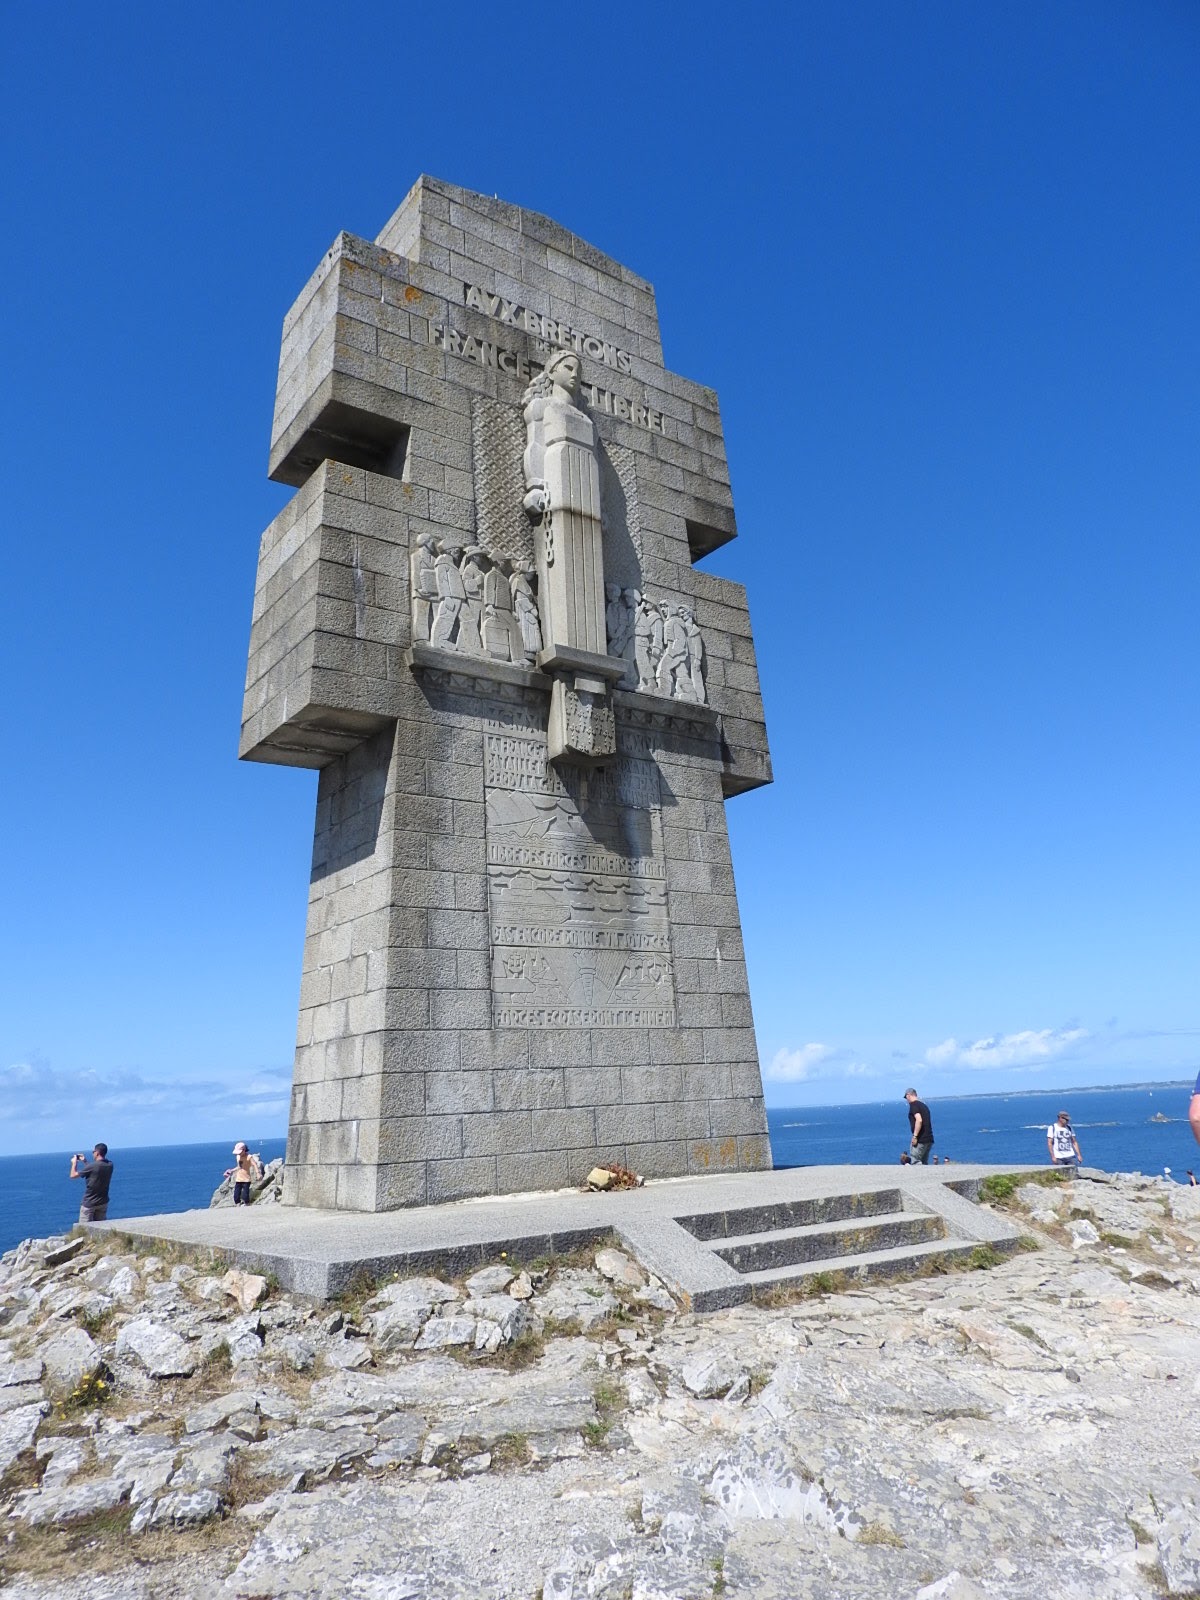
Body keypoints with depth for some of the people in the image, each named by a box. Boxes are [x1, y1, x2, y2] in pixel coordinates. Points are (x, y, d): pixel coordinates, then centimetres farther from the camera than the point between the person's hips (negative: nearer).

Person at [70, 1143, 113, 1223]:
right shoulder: (109, 1165, -2)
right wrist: (85, 1161, 20)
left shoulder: (92, 1166, -22)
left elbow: (73, 1175, -9)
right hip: (103, 1202, 6)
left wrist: (74, 1163, 7)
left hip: (89, 1203, -6)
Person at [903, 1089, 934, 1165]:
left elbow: (919, 1120, -22)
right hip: (929, 1139, 9)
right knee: (924, 1163, 13)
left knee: (915, 1162, -6)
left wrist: (915, 1136, -20)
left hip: (920, 1140, -9)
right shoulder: (924, 1105, 19)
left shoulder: (913, 1105, -8)